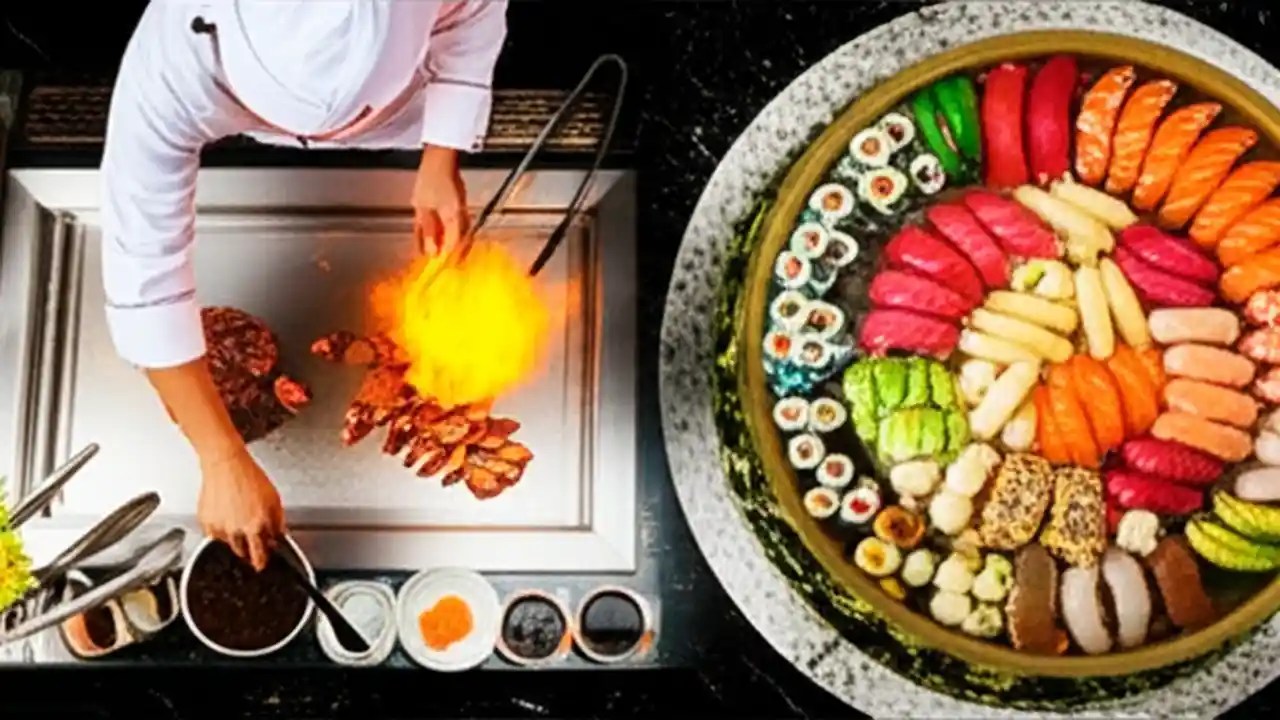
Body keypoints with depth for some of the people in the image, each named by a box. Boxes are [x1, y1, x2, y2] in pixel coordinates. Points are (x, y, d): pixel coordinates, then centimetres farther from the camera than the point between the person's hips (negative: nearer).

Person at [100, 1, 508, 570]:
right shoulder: (167, 75, -48)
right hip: (250, 146, -1)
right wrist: (223, 462, -44)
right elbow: (144, 277, -43)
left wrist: (441, 159, -30)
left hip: (409, 120, 2)